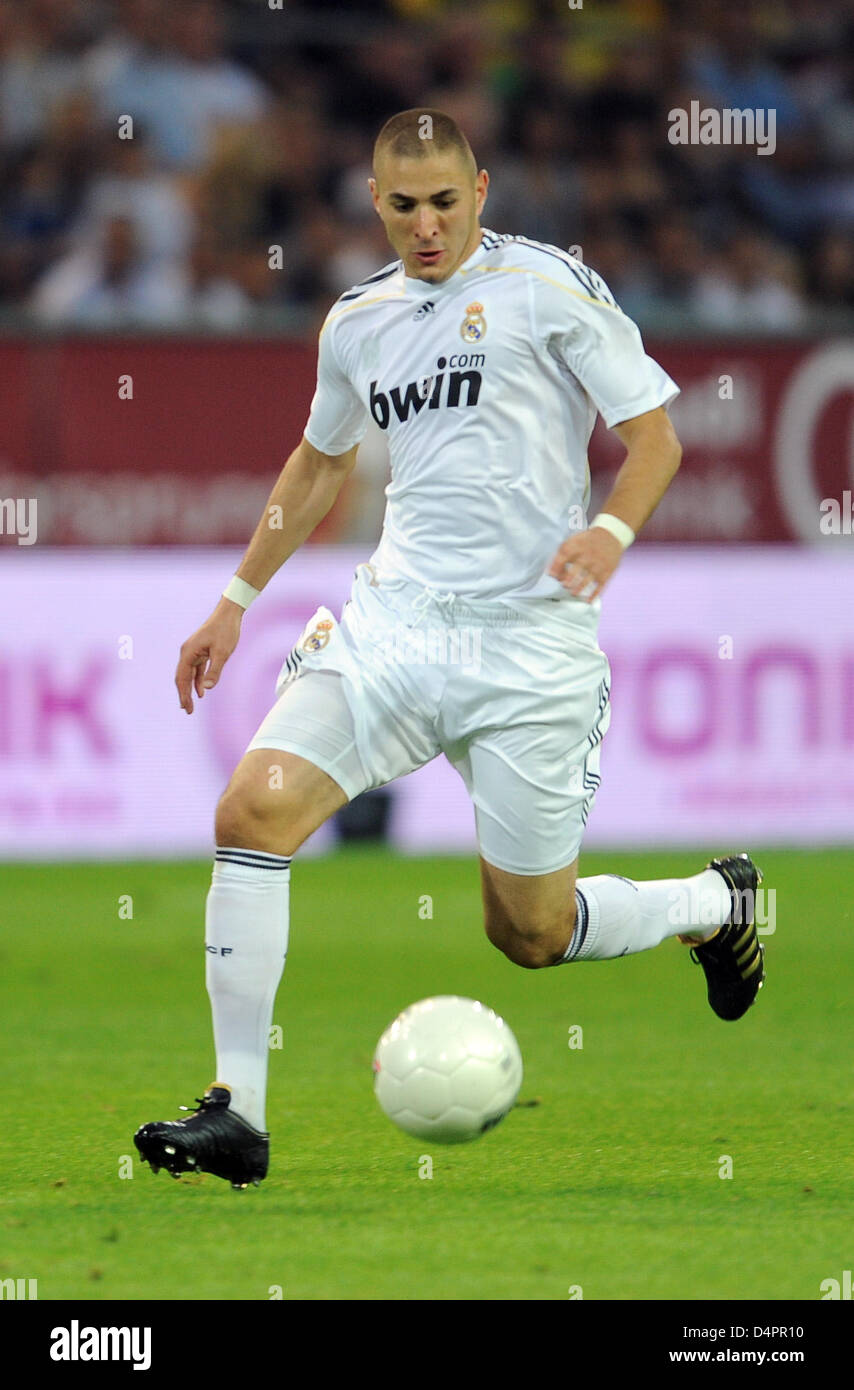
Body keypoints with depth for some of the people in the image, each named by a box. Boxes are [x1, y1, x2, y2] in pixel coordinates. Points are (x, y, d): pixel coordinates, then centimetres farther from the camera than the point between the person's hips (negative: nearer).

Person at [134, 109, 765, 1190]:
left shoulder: (550, 285, -3)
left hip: (528, 643, -4)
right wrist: (237, 599, 29)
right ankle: (236, 1112, -17)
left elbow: (652, 433, -3)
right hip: (393, 619, 4)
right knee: (255, 806, -20)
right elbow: (319, 462, 30)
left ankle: (717, 902, 35)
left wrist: (611, 531, -22)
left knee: (530, 934, 2)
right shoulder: (357, 321, 13)